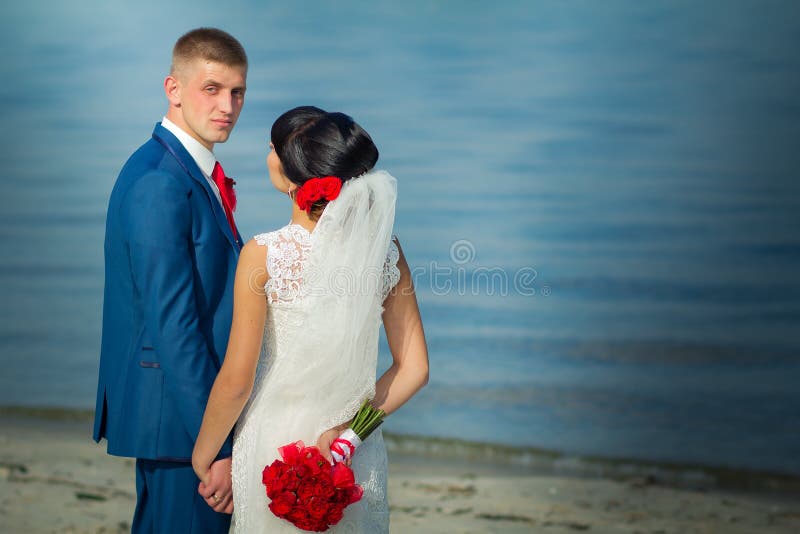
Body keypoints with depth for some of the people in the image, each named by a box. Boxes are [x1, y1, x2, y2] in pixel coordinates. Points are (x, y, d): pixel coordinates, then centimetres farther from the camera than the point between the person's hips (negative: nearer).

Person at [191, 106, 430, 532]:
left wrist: (202, 454, 1)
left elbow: (236, 380, -12)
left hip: (276, 444, -3)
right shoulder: (385, 250, -5)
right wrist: (347, 426, -3)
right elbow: (414, 369, -3)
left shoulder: (263, 255, -17)